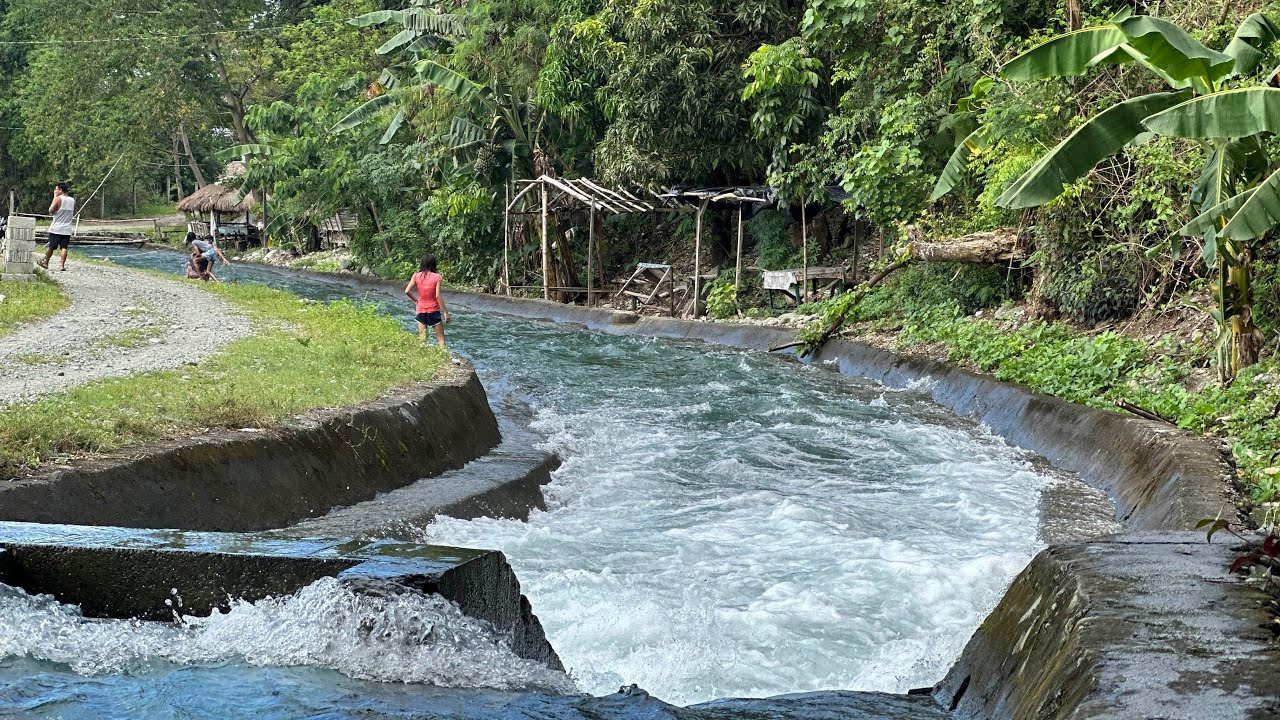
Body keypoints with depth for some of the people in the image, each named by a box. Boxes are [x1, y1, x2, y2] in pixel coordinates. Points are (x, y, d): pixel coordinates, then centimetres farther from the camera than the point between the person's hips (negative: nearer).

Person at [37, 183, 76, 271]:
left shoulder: (58, 198, -10)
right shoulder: (72, 200, 7)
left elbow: (51, 211, -4)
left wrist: (54, 197, -1)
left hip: (56, 228, -4)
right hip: (67, 229, 4)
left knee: (51, 246, 9)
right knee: (64, 247, -1)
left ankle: (45, 262, 22)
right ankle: (62, 266, -8)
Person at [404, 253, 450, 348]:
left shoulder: (416, 276, -3)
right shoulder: (436, 277, -10)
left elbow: (407, 291, -7)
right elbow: (438, 296, -13)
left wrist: (415, 300, 11)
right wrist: (445, 312, -7)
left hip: (421, 310, 2)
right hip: (434, 310, -2)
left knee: (422, 339, 7)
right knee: (441, 339, 5)